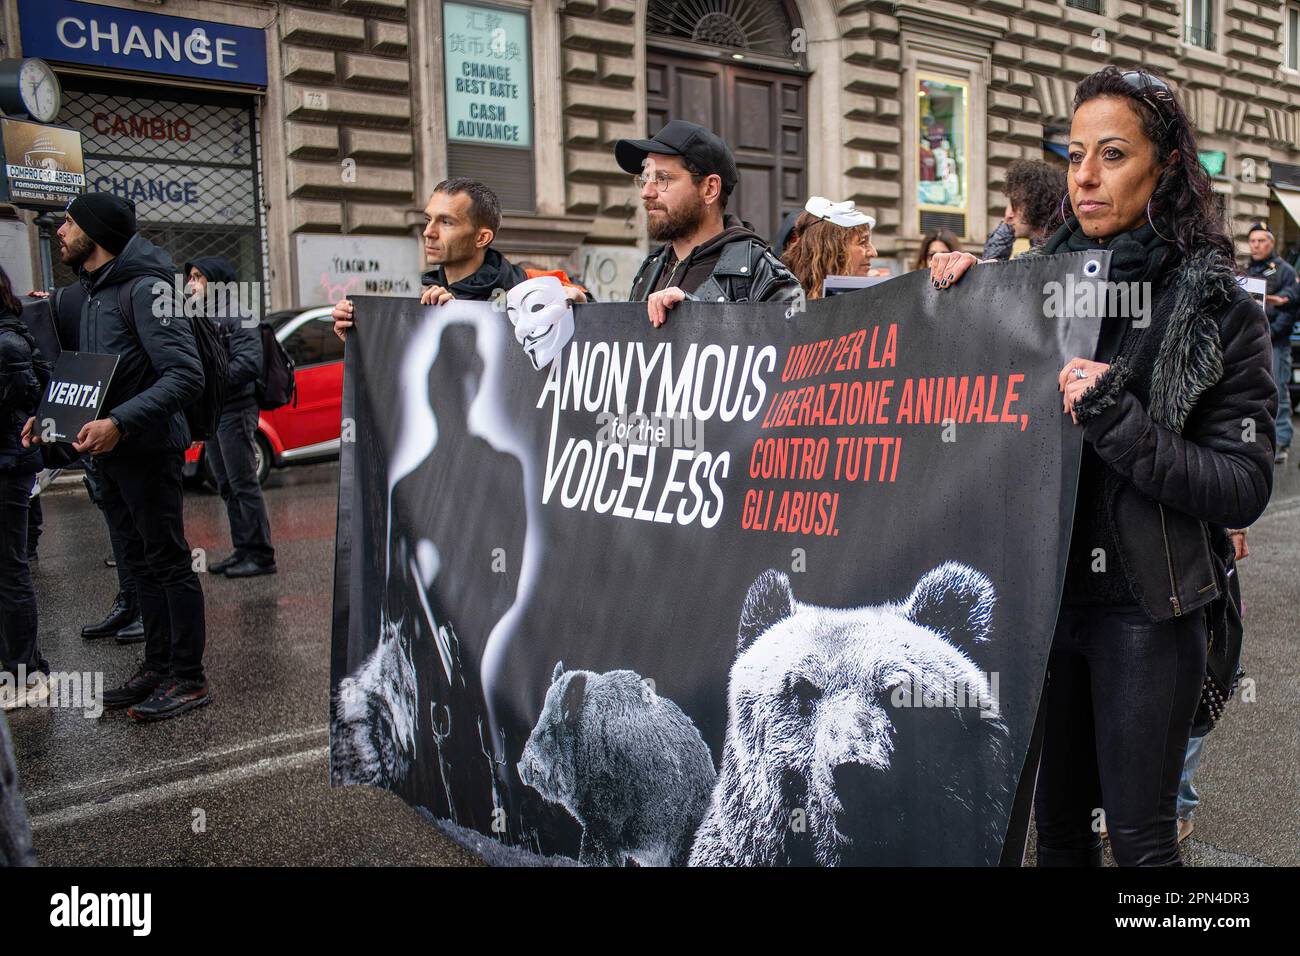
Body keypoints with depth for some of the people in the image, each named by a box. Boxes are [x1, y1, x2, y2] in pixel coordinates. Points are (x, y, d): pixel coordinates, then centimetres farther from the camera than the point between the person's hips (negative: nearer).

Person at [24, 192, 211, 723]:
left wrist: (120, 423, -30)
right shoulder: (92, 292, 15)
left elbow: (185, 374, -24)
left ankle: (189, 679, 8)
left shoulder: (144, 287, -15)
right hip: (111, 454, 10)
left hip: (148, 450, -9)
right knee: (141, 561, 16)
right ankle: (157, 666, 27)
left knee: (168, 562, -2)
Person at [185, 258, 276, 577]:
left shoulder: (238, 318, -10)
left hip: (235, 411, -9)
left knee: (244, 485, -6)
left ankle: (260, 555, -1)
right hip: (211, 413, 9)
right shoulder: (202, 318, 17)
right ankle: (243, 550, 19)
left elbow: (249, 363, -20)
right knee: (227, 487, 12)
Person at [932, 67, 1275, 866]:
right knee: (1057, 816, 16)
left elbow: (1245, 489, -11)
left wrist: (1116, 423, -23)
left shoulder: (1219, 309, -7)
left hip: (1146, 606, -3)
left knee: (1138, 834, 9)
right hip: (1041, 589, 3)